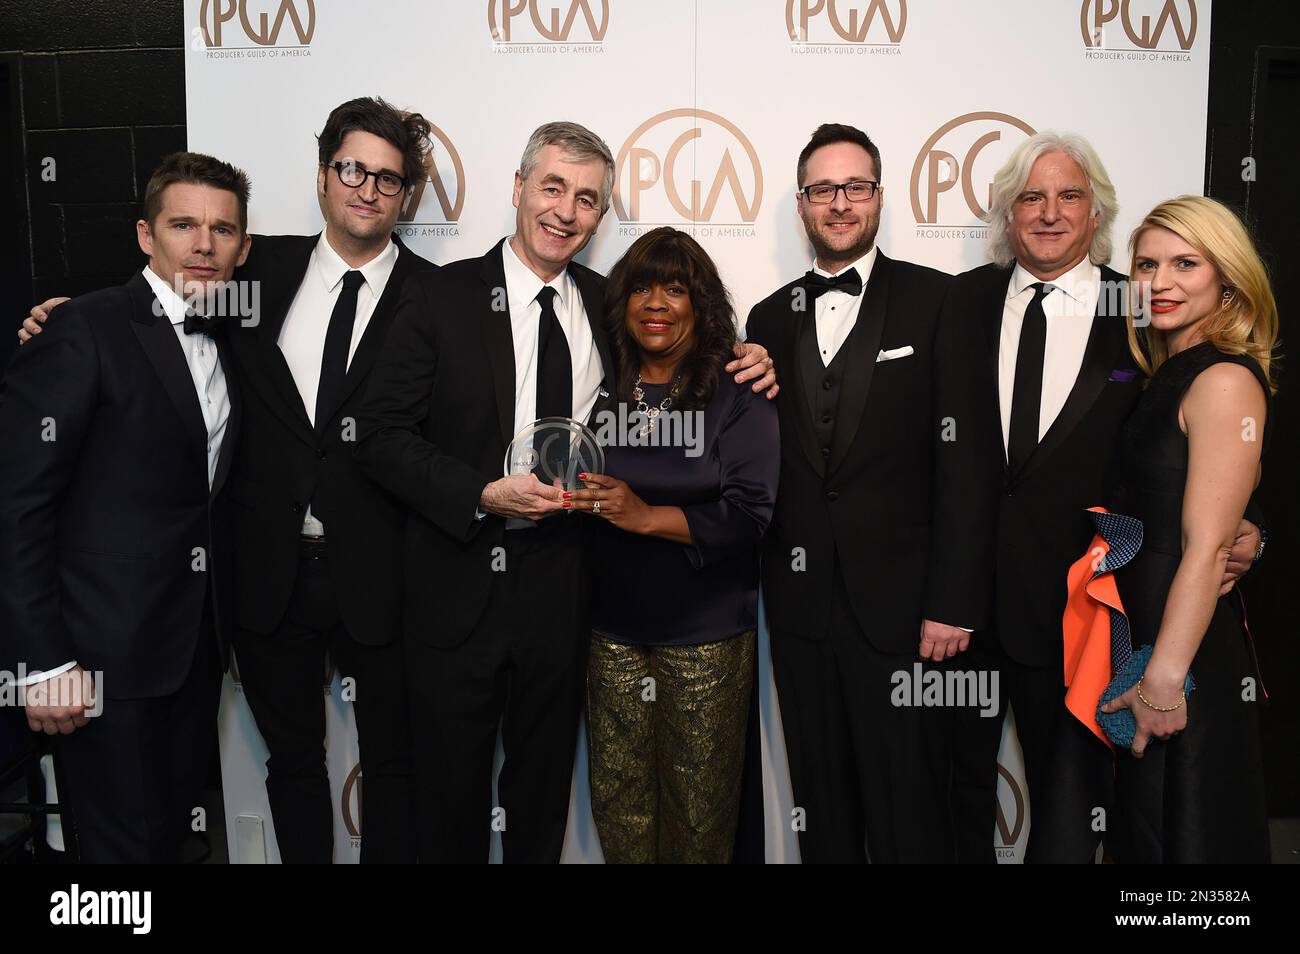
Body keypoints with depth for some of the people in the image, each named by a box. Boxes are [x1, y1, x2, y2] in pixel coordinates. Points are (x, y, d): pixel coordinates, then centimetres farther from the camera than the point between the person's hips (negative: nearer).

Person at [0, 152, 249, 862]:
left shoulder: (228, 342, 10)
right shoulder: (89, 330, -13)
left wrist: (223, 626, 8)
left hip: (199, 643, 7)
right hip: (108, 653, -6)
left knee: (177, 828, 18)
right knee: (127, 842, 5)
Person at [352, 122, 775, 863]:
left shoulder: (607, 304, 5)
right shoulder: (443, 297, -6)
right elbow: (382, 435, -8)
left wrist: (740, 364, 1)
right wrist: (485, 495, -20)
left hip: (560, 581, 3)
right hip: (459, 579, -3)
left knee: (543, 791, 20)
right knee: (452, 788, 14)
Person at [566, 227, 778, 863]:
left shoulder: (738, 397, -7)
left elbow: (749, 513, -15)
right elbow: (575, 490, 17)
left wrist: (648, 516, -22)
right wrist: (576, 500, -4)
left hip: (708, 636, -3)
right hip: (613, 627, 3)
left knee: (700, 803, 10)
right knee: (618, 796, 14)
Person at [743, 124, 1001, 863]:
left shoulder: (936, 301, -3)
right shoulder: (772, 317, 11)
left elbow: (967, 459, -8)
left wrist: (953, 602, -12)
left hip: (900, 604, -3)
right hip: (800, 606, 4)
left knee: (908, 815, 7)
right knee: (823, 808, 16)